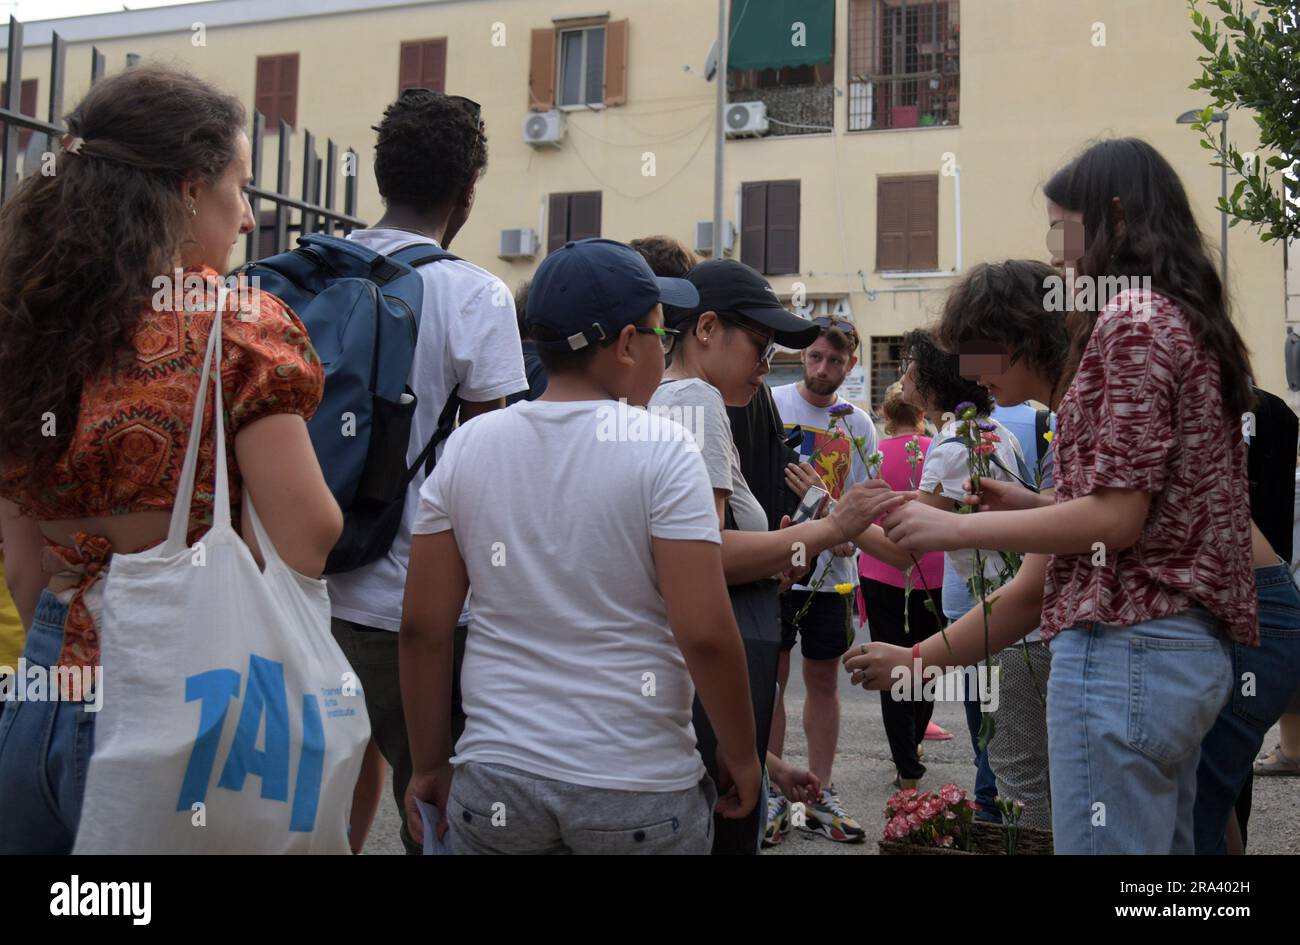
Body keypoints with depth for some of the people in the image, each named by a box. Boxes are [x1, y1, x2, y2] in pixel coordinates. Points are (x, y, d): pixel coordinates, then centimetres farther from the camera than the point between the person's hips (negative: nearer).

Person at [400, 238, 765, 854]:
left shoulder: (466, 447, 0)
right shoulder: (662, 450, -11)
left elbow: (422, 628, 2)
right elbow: (704, 634, -15)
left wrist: (430, 766, 12)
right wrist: (740, 756, -1)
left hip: (494, 784, 3)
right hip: (638, 791, -2)